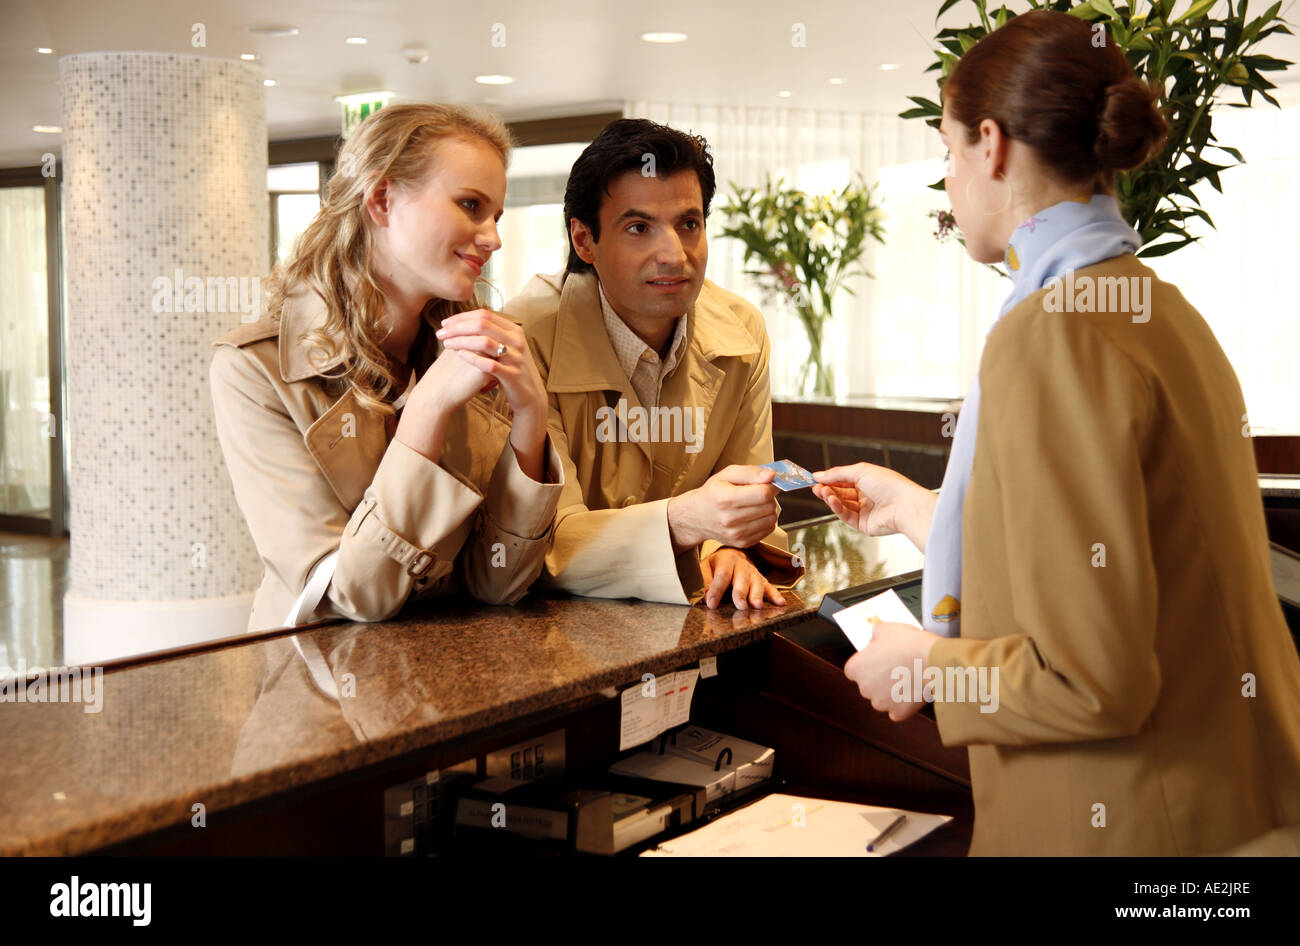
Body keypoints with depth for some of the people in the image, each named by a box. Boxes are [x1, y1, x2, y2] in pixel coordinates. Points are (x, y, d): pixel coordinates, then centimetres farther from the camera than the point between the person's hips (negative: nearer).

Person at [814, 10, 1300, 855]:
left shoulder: (1053, 333, -21)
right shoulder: (1161, 309, 7)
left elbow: (1094, 679, -24)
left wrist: (926, 668, -7)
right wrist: (915, 509, 26)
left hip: (1136, 823, -8)